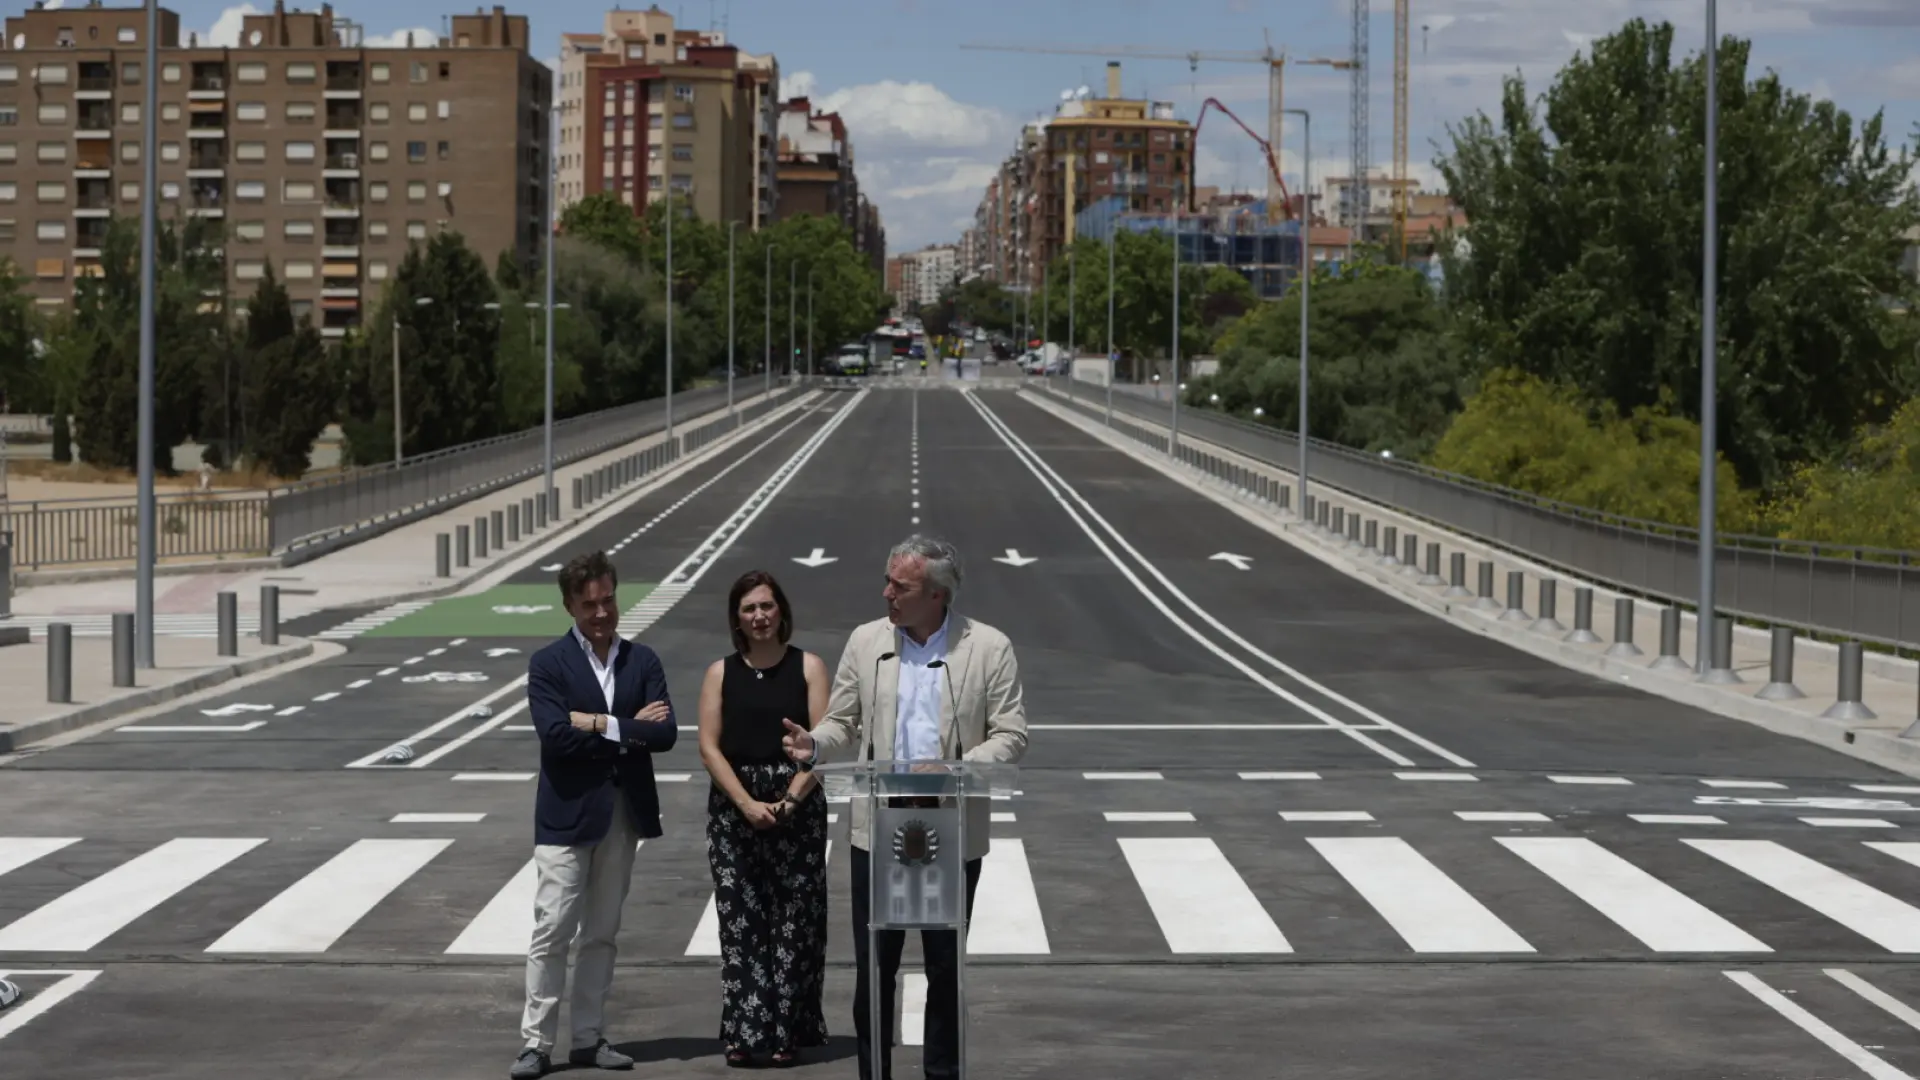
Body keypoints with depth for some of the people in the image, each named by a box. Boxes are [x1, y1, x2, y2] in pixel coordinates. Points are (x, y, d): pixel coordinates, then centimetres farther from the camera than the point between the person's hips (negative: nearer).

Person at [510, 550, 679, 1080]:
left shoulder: (642, 661, 7)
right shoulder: (548, 664, -3)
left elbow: (665, 733, -5)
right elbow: (556, 736, -17)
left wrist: (601, 725, -14)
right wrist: (630, 728, -13)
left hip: (624, 812, 4)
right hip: (567, 813, -4)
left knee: (602, 933, 10)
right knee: (552, 930, -6)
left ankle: (589, 1037, 17)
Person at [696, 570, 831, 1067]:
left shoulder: (808, 667, 2)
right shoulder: (721, 673, 6)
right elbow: (709, 747, 0)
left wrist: (789, 800, -15)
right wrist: (748, 804, -12)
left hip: (797, 806, -1)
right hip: (732, 806, 1)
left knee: (794, 919, -1)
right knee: (739, 920, -1)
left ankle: (788, 1032, 5)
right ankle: (744, 1031, 3)